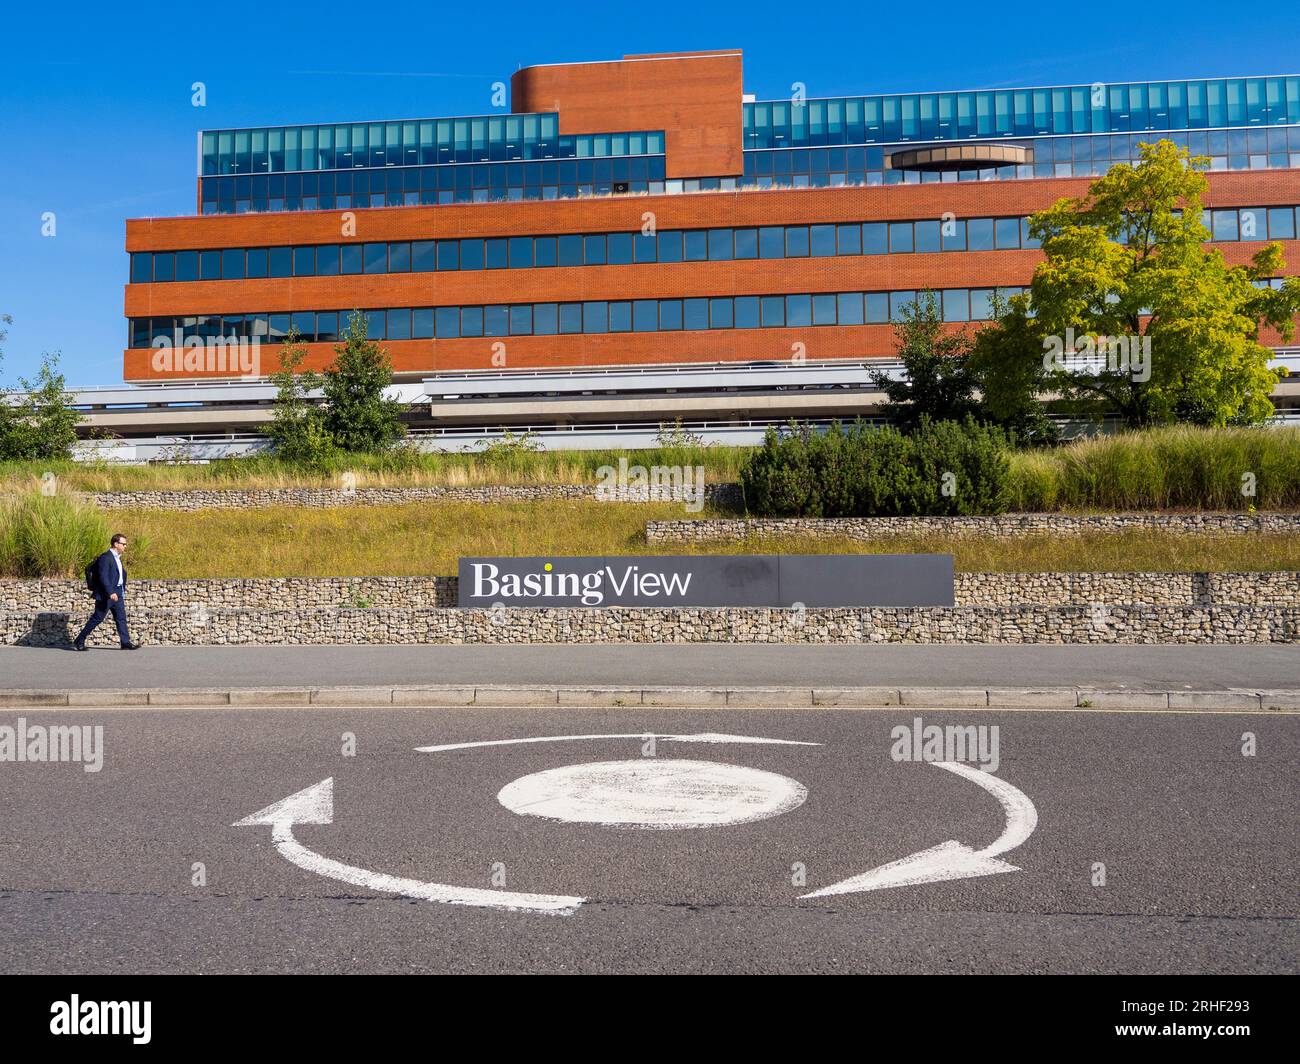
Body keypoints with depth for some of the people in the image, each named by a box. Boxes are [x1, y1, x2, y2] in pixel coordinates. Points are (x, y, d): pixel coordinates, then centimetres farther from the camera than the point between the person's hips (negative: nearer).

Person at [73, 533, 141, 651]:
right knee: (97, 618, 0)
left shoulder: (117, 557, 14)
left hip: (117, 593, 9)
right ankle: (79, 641, 11)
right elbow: (103, 577, -22)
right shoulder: (105, 557, -15)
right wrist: (110, 592, -28)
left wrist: (122, 592, 20)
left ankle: (126, 642, 4)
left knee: (121, 618, 4)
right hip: (106, 595, -9)